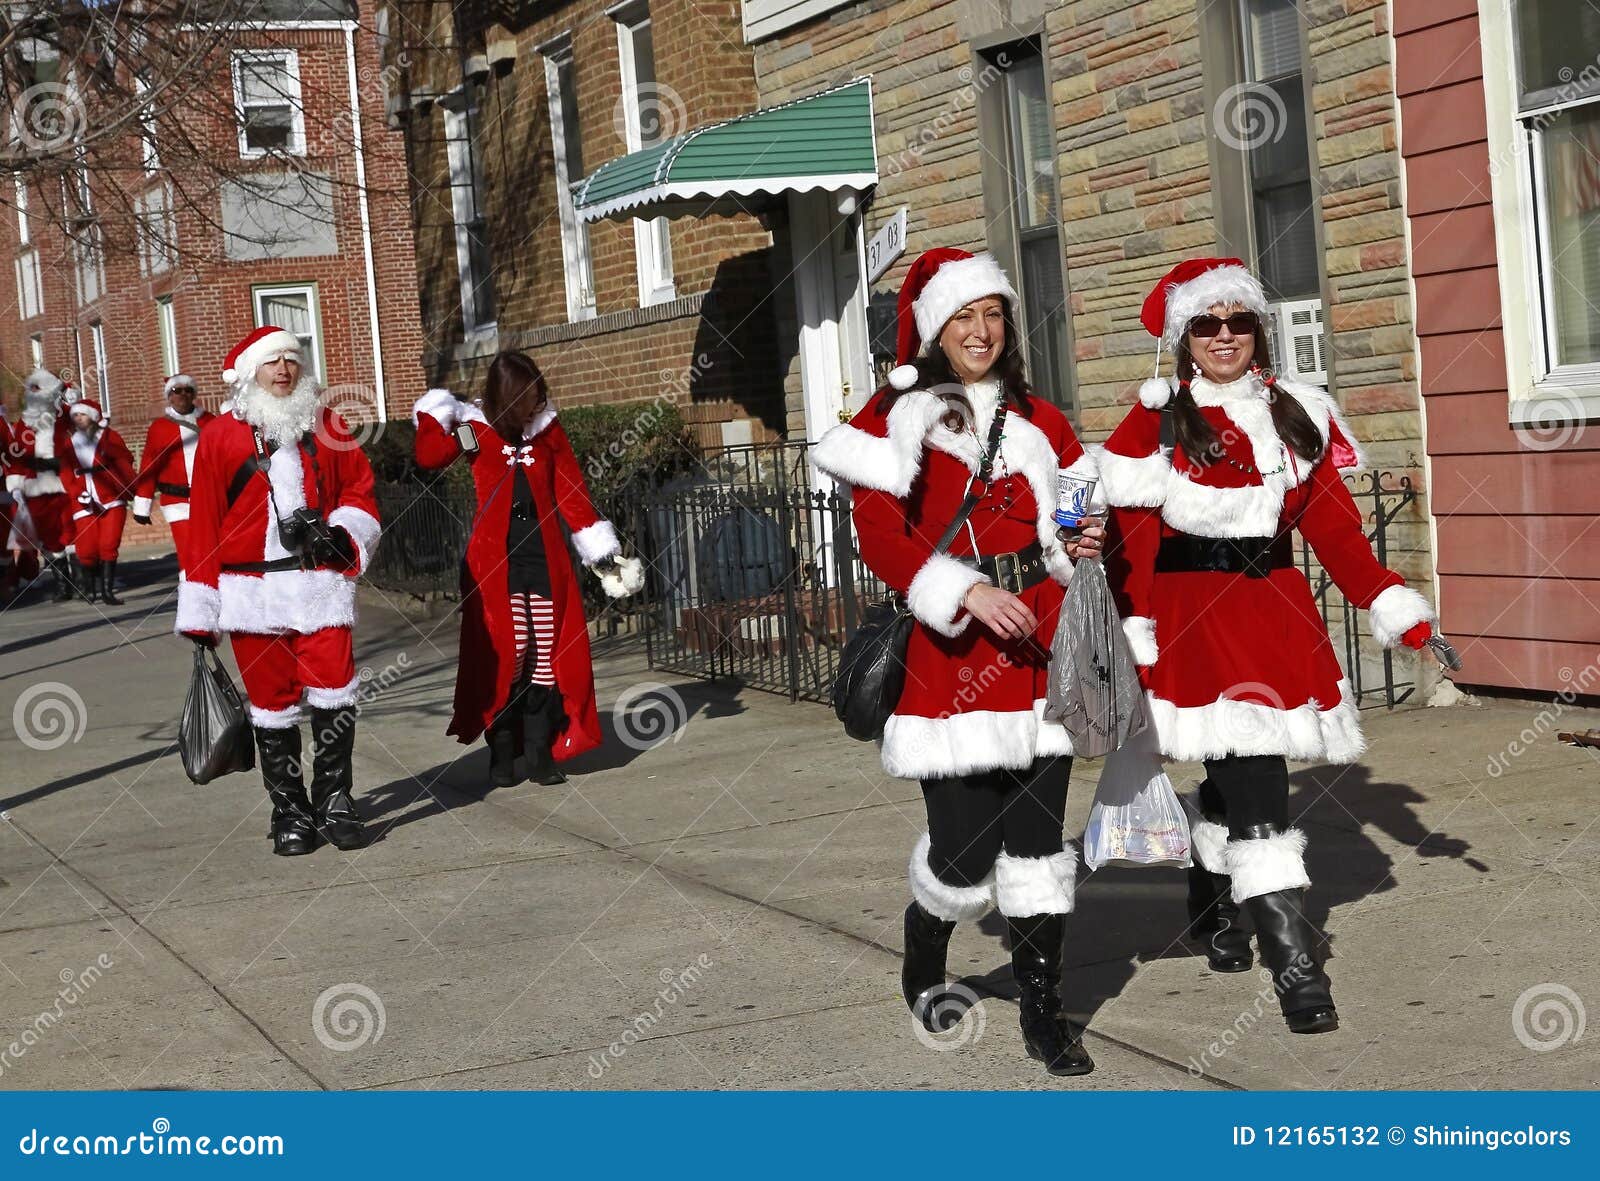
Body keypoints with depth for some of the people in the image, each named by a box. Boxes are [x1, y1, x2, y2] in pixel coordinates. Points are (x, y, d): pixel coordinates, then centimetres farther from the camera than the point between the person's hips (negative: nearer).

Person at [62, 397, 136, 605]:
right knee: (87, 550, -4)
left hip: (112, 501, -2)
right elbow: (66, 474, 4)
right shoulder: (69, 443, 9)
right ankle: (88, 588, 19)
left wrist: (129, 491, -12)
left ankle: (107, 591, -3)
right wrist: (79, 495, -8)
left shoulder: (108, 437, 4)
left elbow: (124, 462, -1)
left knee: (109, 546, -9)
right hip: (85, 505, 2)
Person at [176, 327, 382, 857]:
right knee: (273, 701, 3)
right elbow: (203, 525, 4)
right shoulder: (220, 437, 5)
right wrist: (200, 612, 2)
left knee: (334, 691, -10)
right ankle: (290, 812, 14)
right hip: (252, 593, -1)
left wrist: (340, 531, -8)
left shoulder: (325, 425, 11)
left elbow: (361, 488, 13)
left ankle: (334, 800, 4)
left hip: (321, 585, 1)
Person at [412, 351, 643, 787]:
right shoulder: (476, 431, 1)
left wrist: (602, 551, 9)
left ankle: (540, 752, 8)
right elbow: (428, 457, -17)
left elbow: (573, 493, 12)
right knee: (506, 651, -10)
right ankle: (502, 754, 1)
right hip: (495, 556, -3)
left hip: (545, 553, 3)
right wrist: (436, 413, -7)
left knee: (549, 653, -1)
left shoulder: (549, 431, 10)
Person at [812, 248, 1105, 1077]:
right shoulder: (898, 416, 1)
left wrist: (1082, 544, -1)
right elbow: (879, 535, -8)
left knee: (1038, 832, 2)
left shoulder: (1039, 421, 17)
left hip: (1038, 646, 4)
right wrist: (968, 593, -19)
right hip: (951, 652, -4)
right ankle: (923, 969, 27)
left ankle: (1043, 1009, 10)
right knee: (965, 840, -4)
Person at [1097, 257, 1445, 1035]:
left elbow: (1333, 526, 10)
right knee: (1253, 776, -14)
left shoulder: (1298, 416, 11)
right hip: (1193, 614, -5)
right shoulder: (1155, 421, -2)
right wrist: (1134, 634, -14)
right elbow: (1130, 540, -6)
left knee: (1236, 774, 13)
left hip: (1277, 610, 5)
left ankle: (1212, 905, 39)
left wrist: (1390, 603, 2)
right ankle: (1294, 963, -14)